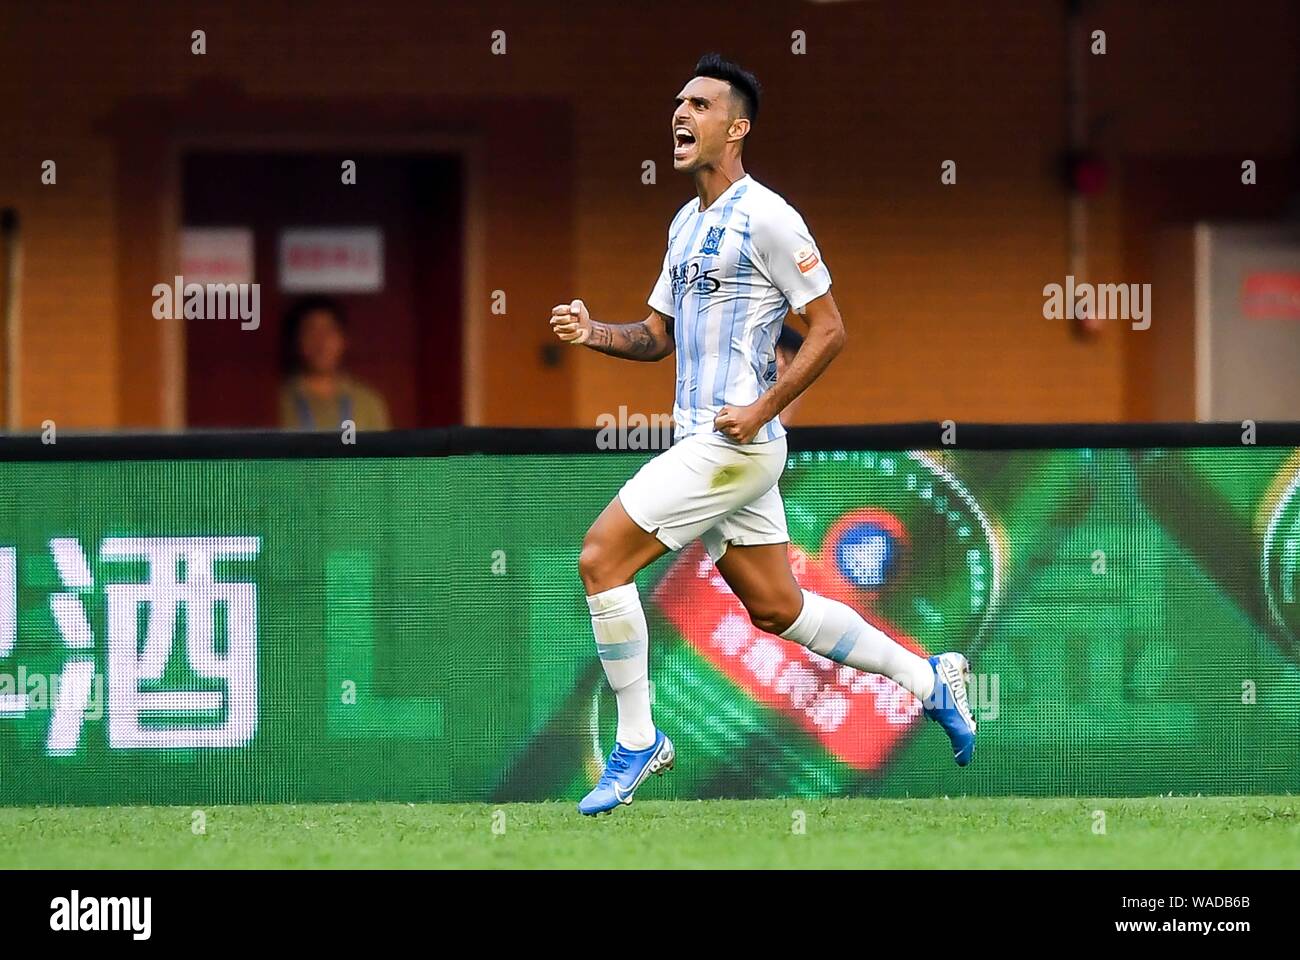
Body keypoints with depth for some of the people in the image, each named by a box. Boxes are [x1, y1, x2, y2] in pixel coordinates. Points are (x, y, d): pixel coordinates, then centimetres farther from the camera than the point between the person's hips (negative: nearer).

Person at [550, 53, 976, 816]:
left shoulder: (766, 216, -12)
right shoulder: (687, 224, 16)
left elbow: (829, 330, -12)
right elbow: (658, 335, 22)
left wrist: (763, 408, -18)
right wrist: (593, 333, 3)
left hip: (736, 442, -9)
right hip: (706, 442, 9)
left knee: (602, 557, -12)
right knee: (778, 609, 12)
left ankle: (637, 741, -3)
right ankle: (929, 680, 23)